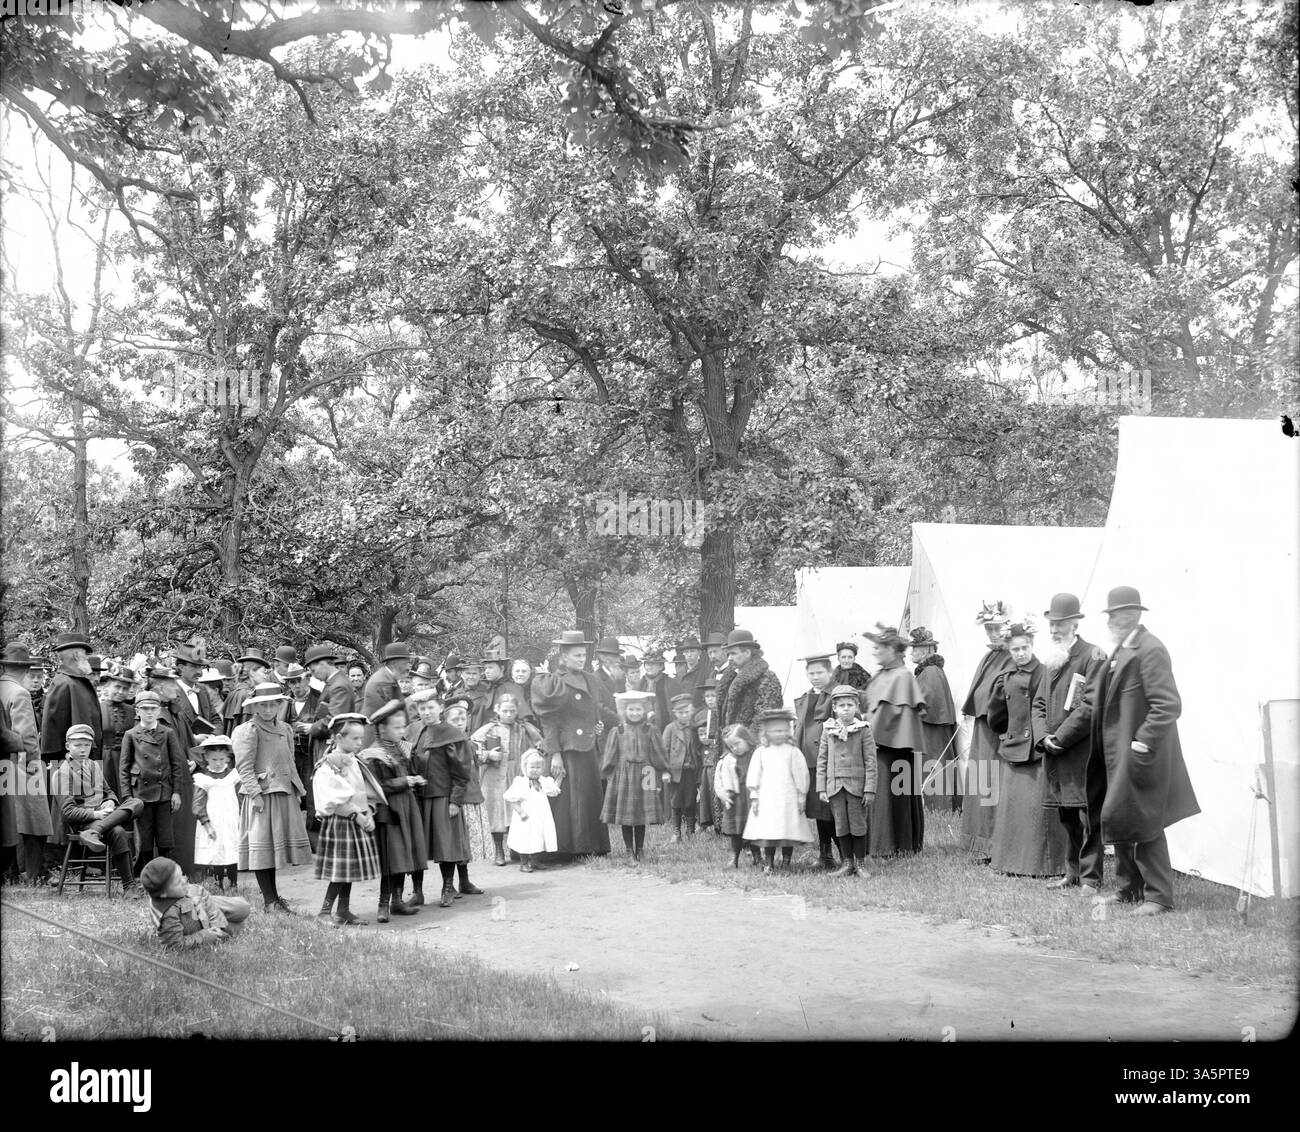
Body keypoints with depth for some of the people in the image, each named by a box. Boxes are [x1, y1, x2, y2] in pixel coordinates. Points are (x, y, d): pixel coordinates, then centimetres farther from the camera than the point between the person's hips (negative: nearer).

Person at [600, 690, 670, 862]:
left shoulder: (650, 732, 3)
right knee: (625, 817, 1)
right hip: (622, 776, 0)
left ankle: (639, 851, 13)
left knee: (641, 818, 3)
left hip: (644, 776, 0)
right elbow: (610, 757, 7)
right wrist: (608, 775, 3)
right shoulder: (617, 732, 2)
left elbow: (658, 754, 7)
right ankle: (630, 852, 9)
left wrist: (664, 771, -1)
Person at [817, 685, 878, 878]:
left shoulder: (863, 731, -1)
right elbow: (822, 761, 9)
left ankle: (860, 863, 13)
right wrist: (821, 788, 3)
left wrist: (870, 789, -8)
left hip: (857, 786, -2)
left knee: (858, 825, 1)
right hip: (835, 786, 2)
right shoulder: (828, 731, 6)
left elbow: (870, 762, -3)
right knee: (841, 826, 6)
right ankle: (847, 863, 15)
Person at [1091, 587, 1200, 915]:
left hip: (1140, 755, -10)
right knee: (1119, 821, 14)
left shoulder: (1150, 650, -17)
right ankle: (1129, 889, 26)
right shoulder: (1121, 650, 13)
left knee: (1142, 823, -4)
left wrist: (1144, 743, -24)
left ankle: (1159, 896, 5)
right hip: (1119, 753, 10)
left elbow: (1168, 705, -23)